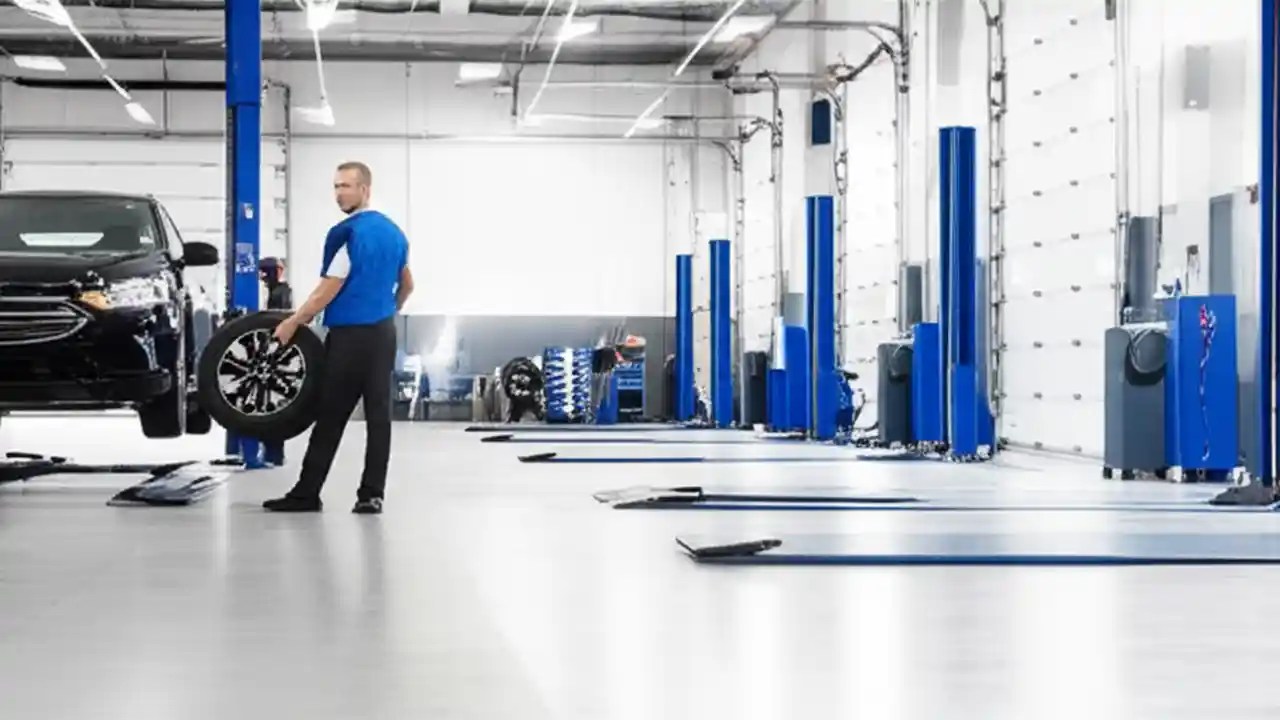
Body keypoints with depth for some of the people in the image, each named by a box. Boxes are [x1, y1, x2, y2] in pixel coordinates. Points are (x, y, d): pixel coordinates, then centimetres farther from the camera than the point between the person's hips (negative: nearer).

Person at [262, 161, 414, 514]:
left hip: (349, 336, -7)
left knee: (330, 417, -2)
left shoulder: (346, 233, -13)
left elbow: (328, 292, -14)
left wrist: (292, 323, -6)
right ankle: (372, 494, 3)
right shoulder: (394, 232, 11)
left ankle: (307, 493, 3)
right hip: (384, 334, 7)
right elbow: (407, 286, 21)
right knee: (379, 414, 4)